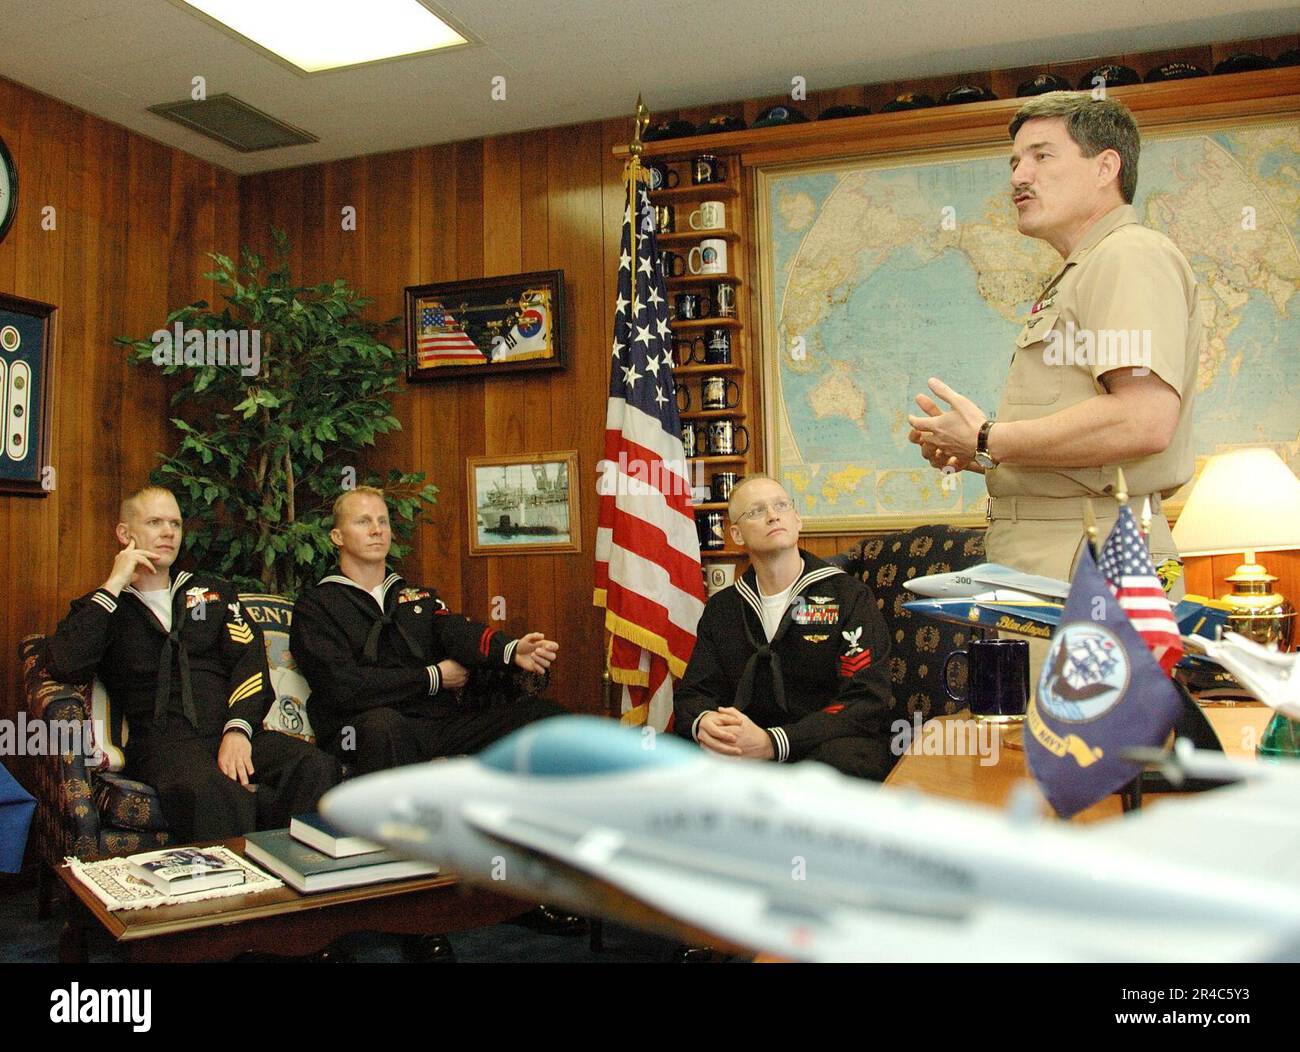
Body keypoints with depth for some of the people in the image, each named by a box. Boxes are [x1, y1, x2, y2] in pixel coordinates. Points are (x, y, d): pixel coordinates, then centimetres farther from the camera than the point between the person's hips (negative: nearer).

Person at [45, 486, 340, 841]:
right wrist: (114, 586, 0)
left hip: (233, 733, 3)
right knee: (209, 790, -39)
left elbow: (249, 660, 10)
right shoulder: (99, 607, 18)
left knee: (317, 767, -29)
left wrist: (238, 729, -9)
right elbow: (65, 665, -4)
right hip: (161, 740, -3)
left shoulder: (215, 592, 25)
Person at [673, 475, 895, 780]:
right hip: (740, 750, 3)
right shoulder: (720, 608, 15)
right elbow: (692, 694, 12)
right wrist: (703, 722, -17)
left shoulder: (849, 596, 0)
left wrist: (773, 743, -25)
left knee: (840, 758, -39)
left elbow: (868, 701, -10)